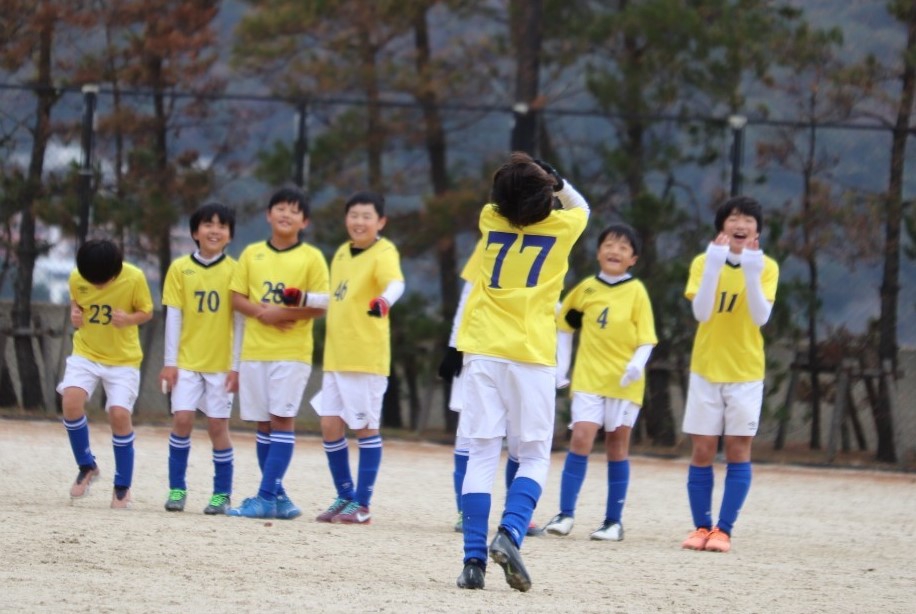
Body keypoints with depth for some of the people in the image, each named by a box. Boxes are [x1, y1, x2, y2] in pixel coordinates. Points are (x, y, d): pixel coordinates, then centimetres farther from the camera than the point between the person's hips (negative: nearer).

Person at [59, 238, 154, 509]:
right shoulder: (77, 278, -10)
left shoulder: (134, 278, -17)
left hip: (123, 358, -2)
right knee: (71, 401, -20)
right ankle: (87, 466, 2)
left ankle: (123, 486, 5)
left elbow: (147, 312, -3)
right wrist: (74, 314, -13)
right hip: (85, 354, 2)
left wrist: (130, 319, -25)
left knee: (119, 414, -13)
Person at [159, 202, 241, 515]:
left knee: (218, 425, 1)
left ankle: (222, 493, 11)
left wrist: (236, 366, -2)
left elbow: (239, 320, 0)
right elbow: (173, 316, 1)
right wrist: (169, 362, -3)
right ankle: (177, 488, 3)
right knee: (182, 419, -8)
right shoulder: (180, 269, 0)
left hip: (221, 362, 0)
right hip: (186, 360, 0)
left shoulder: (234, 271, -1)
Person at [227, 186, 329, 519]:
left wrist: (287, 313, -18)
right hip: (254, 350, 4)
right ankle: (277, 496, 13)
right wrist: (262, 311, -11)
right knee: (264, 423, 6)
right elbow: (237, 297, 8)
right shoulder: (252, 254, 10)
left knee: (282, 419, -9)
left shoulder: (311, 257, 0)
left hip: (292, 352, -4)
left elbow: (321, 305, -4)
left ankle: (267, 497, -12)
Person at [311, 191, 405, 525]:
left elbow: (395, 282, -32)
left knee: (366, 427, 0)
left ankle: (362, 504, 5)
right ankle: (345, 496, 19)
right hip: (335, 356, 7)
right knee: (330, 425, 6)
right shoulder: (341, 253, 13)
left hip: (367, 356, -7)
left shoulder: (383, 253, -11)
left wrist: (384, 300, -52)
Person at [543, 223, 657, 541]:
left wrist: (638, 363, -21)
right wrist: (561, 365, 11)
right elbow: (564, 324, 17)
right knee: (581, 438, -11)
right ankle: (565, 514, -7)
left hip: (624, 380, -1)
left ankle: (613, 521, 11)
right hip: (588, 376, 1)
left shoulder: (636, 291, 0)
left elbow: (646, 337, -2)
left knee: (617, 446, 5)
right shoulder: (587, 288, 5)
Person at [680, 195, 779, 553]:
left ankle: (723, 530, 1)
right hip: (706, 371, 0)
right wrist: (715, 266, -25)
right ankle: (701, 527, 6)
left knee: (738, 451, -2)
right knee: (702, 451, 0)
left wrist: (750, 272, -25)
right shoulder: (704, 262, -1)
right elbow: (701, 312, -16)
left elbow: (761, 317, -15)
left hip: (745, 374, 0)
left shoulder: (767, 267, -2)